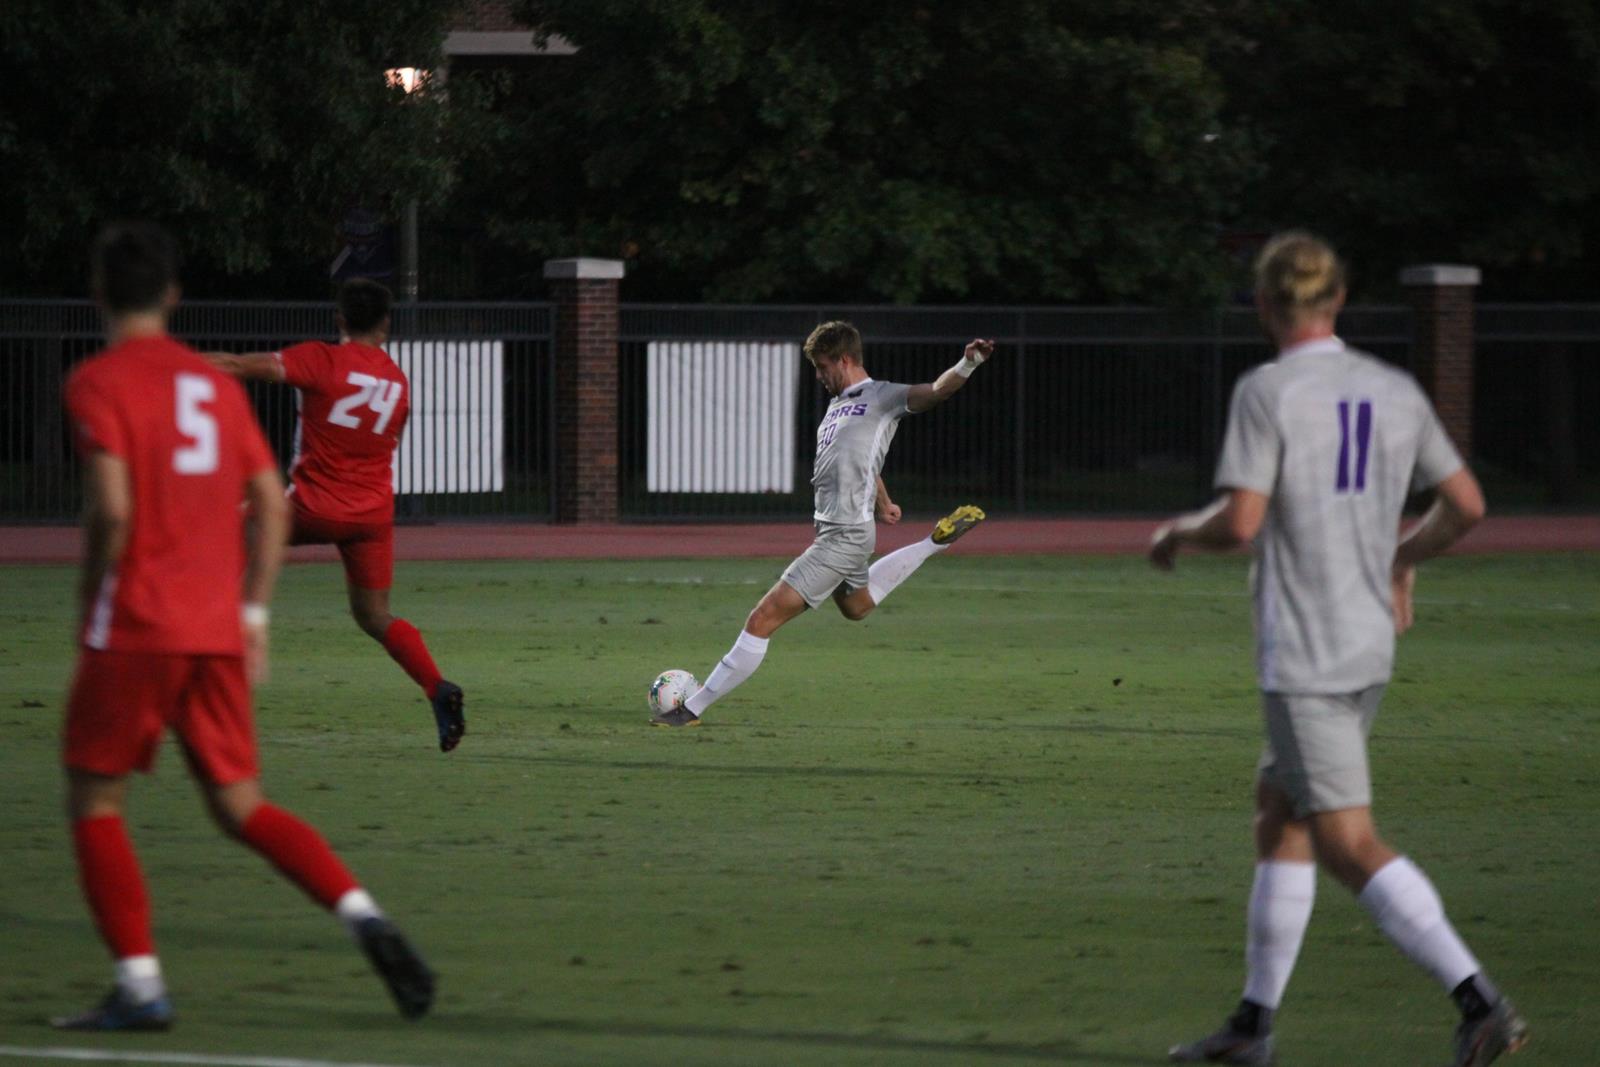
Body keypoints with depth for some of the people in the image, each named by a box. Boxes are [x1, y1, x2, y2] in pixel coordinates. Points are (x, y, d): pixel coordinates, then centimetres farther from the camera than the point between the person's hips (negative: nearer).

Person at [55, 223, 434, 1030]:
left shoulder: (97, 384, -6)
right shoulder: (216, 385, 13)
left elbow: (111, 510, -17)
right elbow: (271, 504, 10)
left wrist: (91, 608, -4)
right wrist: (252, 613, 15)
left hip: (134, 629, -6)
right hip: (217, 631, 6)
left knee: (93, 801, 7)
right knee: (241, 805, 11)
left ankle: (139, 986, -1)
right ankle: (363, 916, -9)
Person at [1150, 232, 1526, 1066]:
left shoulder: (1267, 392, -12)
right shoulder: (1396, 392, 8)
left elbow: (1239, 521, -19)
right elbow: (1465, 504, 11)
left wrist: (1177, 534, 1)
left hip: (1303, 658, -8)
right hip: (1369, 648, 8)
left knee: (1347, 845, -9)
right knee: (1279, 817, 18)